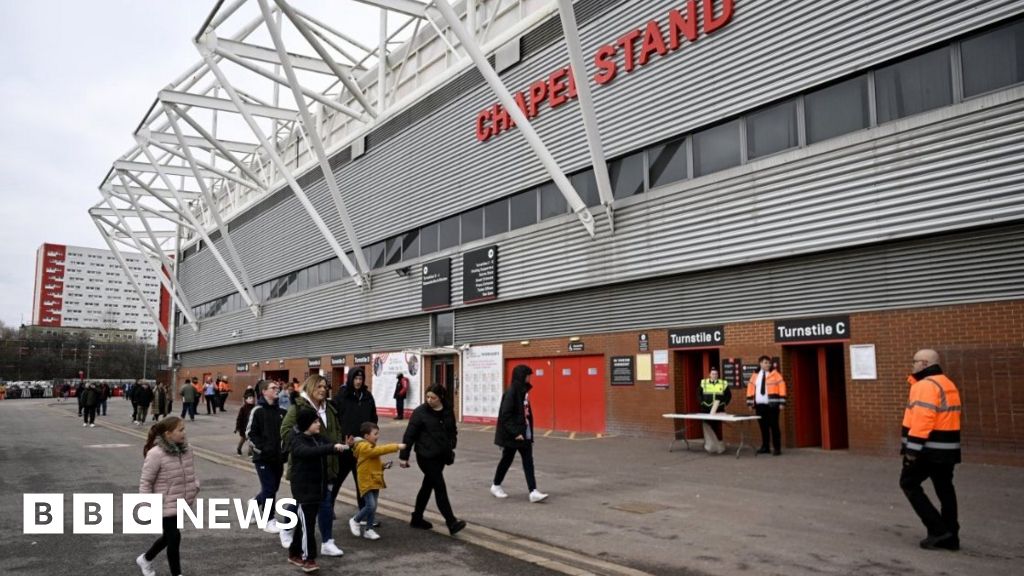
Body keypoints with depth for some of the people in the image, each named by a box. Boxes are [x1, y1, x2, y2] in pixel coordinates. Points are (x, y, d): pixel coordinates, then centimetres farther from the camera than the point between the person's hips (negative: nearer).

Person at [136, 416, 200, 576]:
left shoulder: (186, 449, -1)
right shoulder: (156, 454, -22)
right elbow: (145, 481, -15)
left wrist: (195, 487, 8)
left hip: (181, 503, 7)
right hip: (166, 505, -7)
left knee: (169, 536, 21)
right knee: (174, 537, -1)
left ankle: (145, 559, 46)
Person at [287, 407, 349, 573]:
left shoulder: (317, 438, 8)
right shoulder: (296, 441, -16)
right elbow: (309, 452, -35)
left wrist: (340, 446, -13)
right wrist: (332, 447, -46)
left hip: (317, 487, 8)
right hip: (304, 489, -8)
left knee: (305, 522, 16)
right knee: (306, 523, -7)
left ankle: (295, 553, 28)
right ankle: (308, 558, 1)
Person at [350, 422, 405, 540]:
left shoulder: (371, 446, 15)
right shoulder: (364, 447, -17)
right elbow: (380, 450, -30)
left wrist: (382, 465, 5)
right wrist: (397, 446, -31)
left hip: (375, 481, 9)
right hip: (366, 482, -9)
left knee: (373, 507, 9)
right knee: (370, 506, -14)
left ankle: (368, 530, 18)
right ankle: (355, 521, 9)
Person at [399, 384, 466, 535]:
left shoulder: (448, 412, 5)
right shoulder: (420, 412, -9)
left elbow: (452, 431, 17)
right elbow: (409, 434, -8)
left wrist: (451, 447, 3)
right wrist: (403, 456, -8)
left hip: (441, 456, 6)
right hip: (426, 456, -6)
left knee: (428, 486, 15)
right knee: (440, 488, -8)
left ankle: (417, 519, 29)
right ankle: (452, 522, -8)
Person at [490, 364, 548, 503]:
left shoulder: (523, 391, 7)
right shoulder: (511, 392, -18)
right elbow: (505, 415, -22)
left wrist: (529, 431, 11)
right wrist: (515, 432, -23)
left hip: (524, 433, 8)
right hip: (512, 435, -8)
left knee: (528, 461, 1)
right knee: (507, 459, 9)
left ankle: (533, 491, -2)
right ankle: (496, 486, 29)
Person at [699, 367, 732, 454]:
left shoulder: (723, 383, 5)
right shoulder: (704, 383, 6)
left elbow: (728, 395, 8)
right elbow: (699, 394, 10)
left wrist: (724, 403, -4)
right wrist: (702, 402, -2)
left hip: (719, 409, 0)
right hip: (706, 409, 1)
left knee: (717, 427, 1)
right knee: (707, 427, -1)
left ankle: (718, 445, 8)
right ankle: (708, 445, 6)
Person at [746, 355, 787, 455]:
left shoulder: (775, 374, -1)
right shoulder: (755, 375, 11)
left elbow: (781, 387, -5)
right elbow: (751, 388, 13)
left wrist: (781, 402, -11)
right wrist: (750, 402, 8)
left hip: (772, 404, -4)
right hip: (759, 405, 4)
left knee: (774, 426, -2)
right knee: (763, 426, 10)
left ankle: (777, 448, 4)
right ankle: (765, 447, 19)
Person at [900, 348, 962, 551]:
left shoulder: (926, 385, -16)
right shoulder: (947, 384, 16)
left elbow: (922, 420, -23)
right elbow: (944, 417, 18)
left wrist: (913, 449, -22)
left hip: (929, 448, -9)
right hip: (947, 449, 9)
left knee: (909, 484, 3)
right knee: (945, 489, 12)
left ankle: (937, 529, -1)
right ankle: (950, 536, 16)